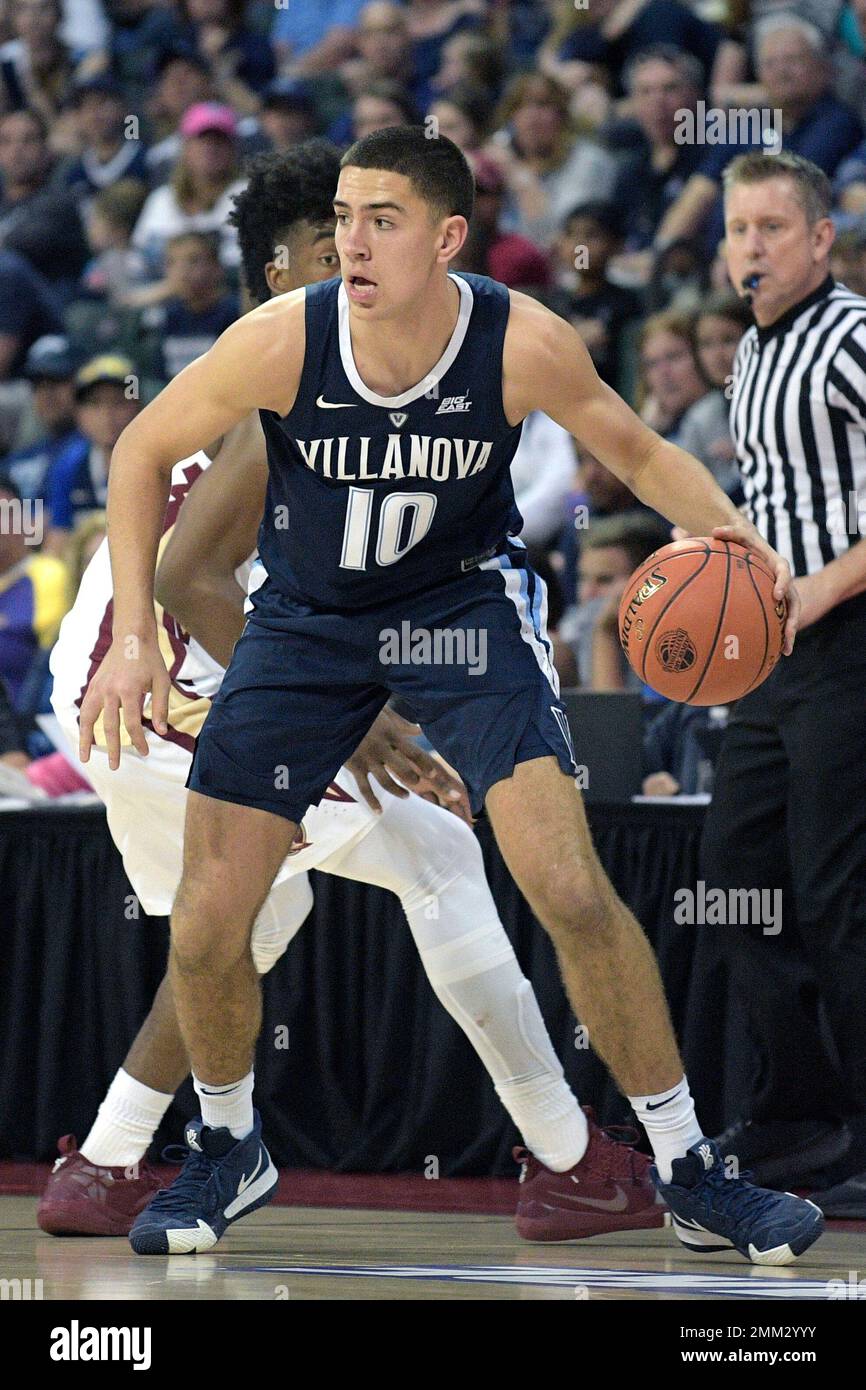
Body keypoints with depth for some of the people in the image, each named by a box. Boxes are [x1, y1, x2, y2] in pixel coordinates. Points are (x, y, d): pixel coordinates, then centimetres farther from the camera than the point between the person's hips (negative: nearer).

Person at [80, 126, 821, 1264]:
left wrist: (725, 529, -24)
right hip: (308, 619, 1)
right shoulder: (283, 340, -25)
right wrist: (133, 637, -13)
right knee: (204, 929, -3)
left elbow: (641, 453, -4)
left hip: (464, 604, -1)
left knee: (573, 892, -17)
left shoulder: (525, 345, -24)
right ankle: (229, 1151, 26)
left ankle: (691, 1178, -2)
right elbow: (144, 453, -7)